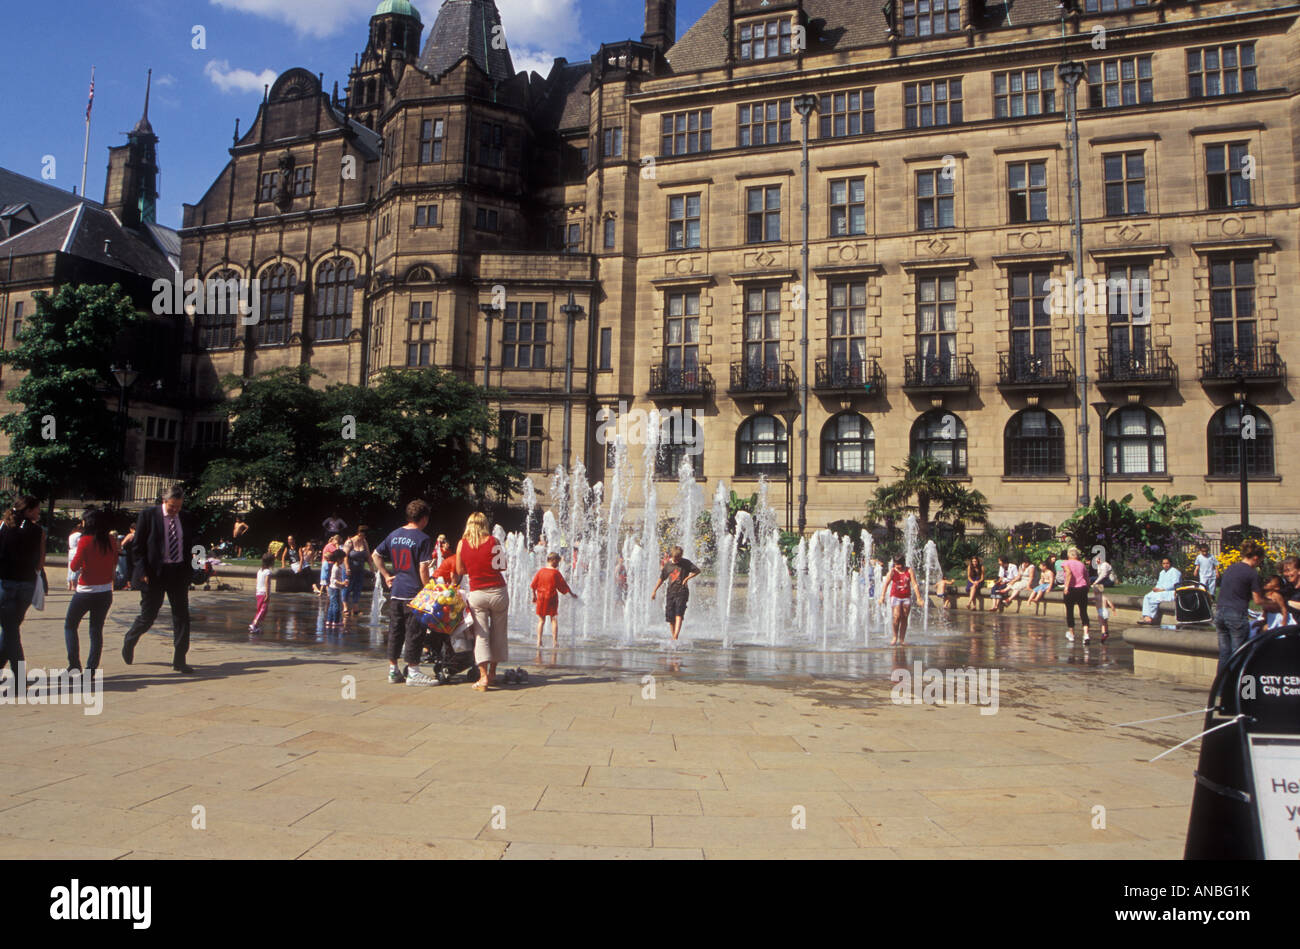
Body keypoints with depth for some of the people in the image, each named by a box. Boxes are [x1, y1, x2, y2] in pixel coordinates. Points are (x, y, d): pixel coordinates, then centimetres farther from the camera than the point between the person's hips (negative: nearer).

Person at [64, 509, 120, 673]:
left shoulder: (85, 540, -12)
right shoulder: (111, 541, 0)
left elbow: (74, 566, -9)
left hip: (85, 592, -4)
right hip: (105, 592, 4)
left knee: (70, 626, 14)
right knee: (96, 630, 10)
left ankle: (74, 664, 6)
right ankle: (91, 669, 6)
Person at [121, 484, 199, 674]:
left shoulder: (186, 518, 6)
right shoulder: (148, 515, -4)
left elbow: (192, 542, 13)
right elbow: (138, 546, -3)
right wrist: (143, 571, -10)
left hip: (179, 573, 3)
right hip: (154, 573, -3)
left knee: (182, 615, 2)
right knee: (148, 615, 6)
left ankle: (179, 660, 9)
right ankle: (129, 641, 38)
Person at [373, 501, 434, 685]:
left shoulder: (394, 535, 10)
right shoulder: (422, 538, -11)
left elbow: (375, 556, 16)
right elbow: (423, 568, -15)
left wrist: (386, 576, 18)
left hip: (395, 591, 7)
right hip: (414, 593, -6)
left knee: (395, 631, 12)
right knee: (414, 632, 0)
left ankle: (393, 670, 19)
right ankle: (413, 672, 4)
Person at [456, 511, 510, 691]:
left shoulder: (462, 544, 0)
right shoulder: (494, 541, -3)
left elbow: (460, 571, 7)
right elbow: (503, 566, 1)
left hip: (476, 594, 0)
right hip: (498, 592, 0)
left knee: (480, 635, 1)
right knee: (498, 633, 13)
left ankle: (483, 676, -10)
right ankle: (492, 673, 21)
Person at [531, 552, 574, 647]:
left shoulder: (541, 571, 2)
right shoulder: (556, 572, -8)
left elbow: (533, 585, 6)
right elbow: (564, 585, -2)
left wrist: (534, 595, 19)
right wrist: (571, 593, 11)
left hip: (541, 597, 3)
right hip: (552, 598, -3)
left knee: (541, 620, 10)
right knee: (554, 619, 5)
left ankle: (539, 641, 6)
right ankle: (555, 641, 1)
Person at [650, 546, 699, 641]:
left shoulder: (686, 563, 0)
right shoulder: (668, 565, 8)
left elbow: (697, 570, -2)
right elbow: (661, 578, 17)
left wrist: (687, 578, -12)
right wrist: (654, 591, 17)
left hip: (682, 592, -4)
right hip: (671, 592, 4)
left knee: (679, 614, -17)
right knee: (670, 617, 2)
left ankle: (675, 637, -26)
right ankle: (673, 637, 14)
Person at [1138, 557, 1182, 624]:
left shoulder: (1174, 571, -4)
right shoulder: (1162, 572, 23)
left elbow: (1174, 585, -16)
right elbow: (1159, 583, 24)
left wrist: (1161, 589, -19)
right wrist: (1156, 588, 0)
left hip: (1171, 593, -8)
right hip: (1160, 591, 9)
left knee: (1154, 598, -30)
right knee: (1147, 597, -15)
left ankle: (1151, 618, -23)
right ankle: (1147, 617, -28)